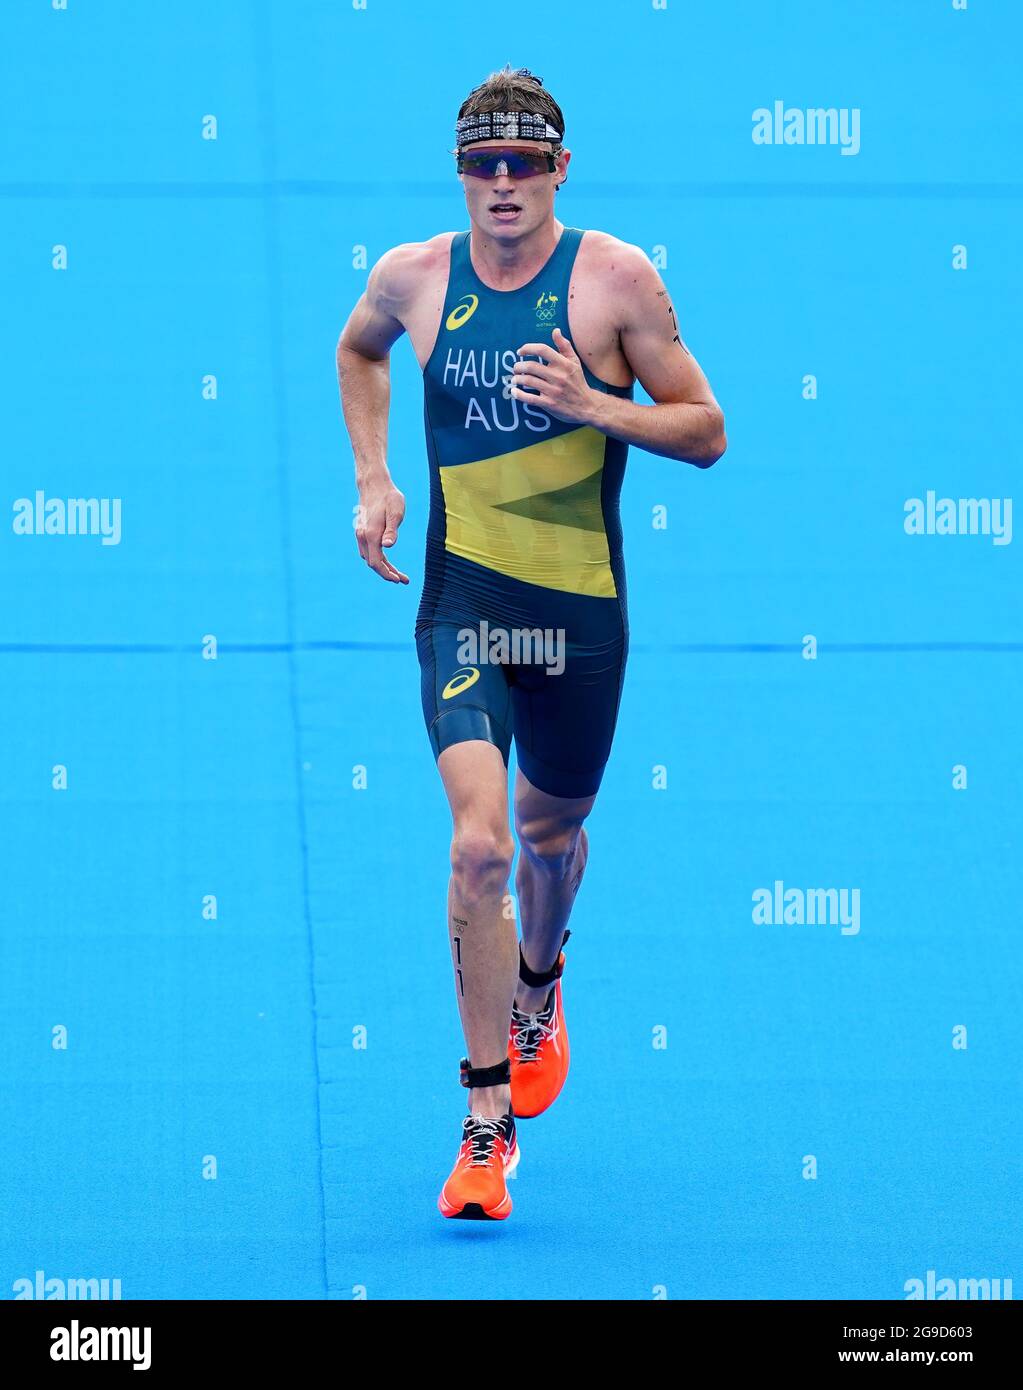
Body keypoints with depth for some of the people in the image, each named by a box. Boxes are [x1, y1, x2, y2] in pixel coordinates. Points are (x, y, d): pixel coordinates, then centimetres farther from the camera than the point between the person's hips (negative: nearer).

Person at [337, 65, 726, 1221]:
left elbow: (706, 431, -3)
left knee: (551, 832, 18)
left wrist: (594, 404, -20)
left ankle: (538, 983, 54)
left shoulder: (616, 277, -7)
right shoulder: (412, 276, -1)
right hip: (462, 599, 0)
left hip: (580, 605, 0)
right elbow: (358, 351, 24)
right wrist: (373, 479, 11)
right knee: (478, 844, -16)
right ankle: (487, 1122, -11)